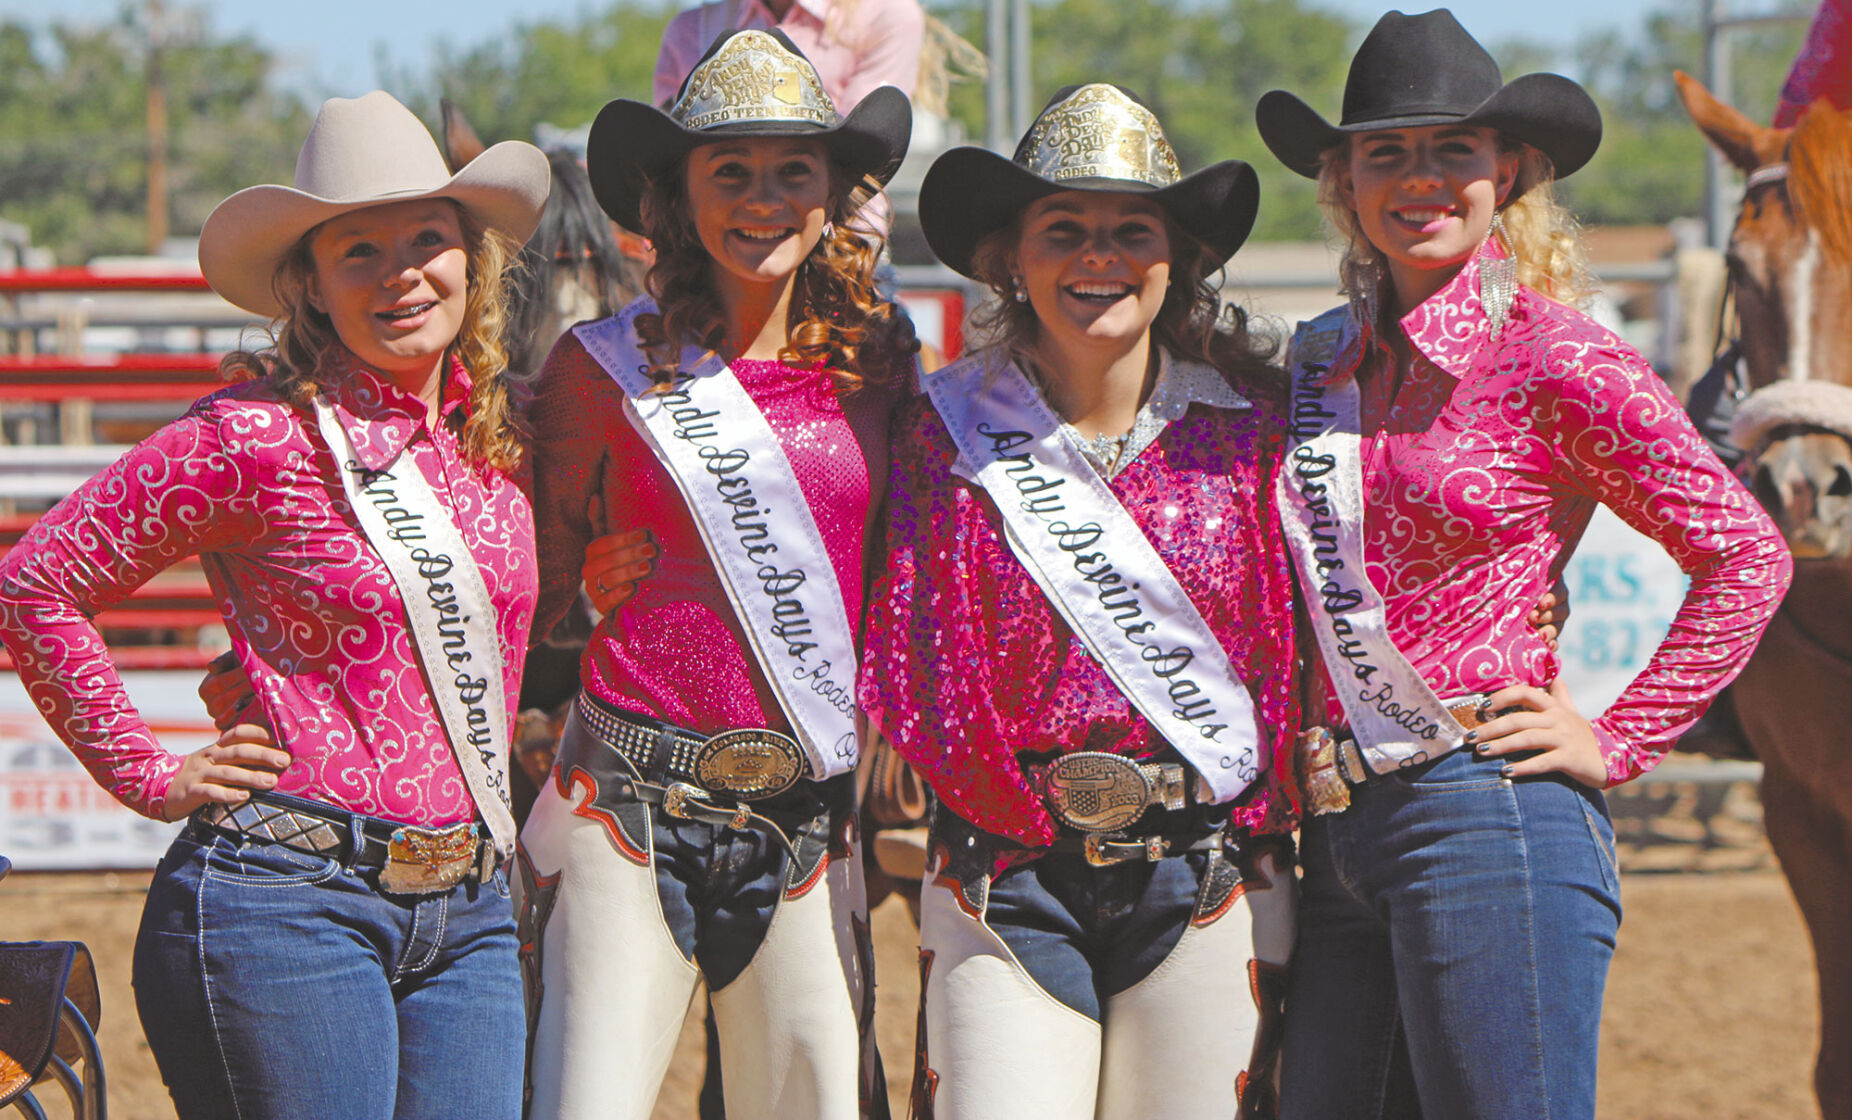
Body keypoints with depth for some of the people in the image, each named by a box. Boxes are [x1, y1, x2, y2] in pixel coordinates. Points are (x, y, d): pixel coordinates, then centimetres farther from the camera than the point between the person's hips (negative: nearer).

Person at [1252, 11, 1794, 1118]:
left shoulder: (1558, 361, -5)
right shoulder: (1329, 362, 13)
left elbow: (1747, 556, -5)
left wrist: (1617, 744, -6)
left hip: (1490, 817, -7)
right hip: (1337, 837, 7)